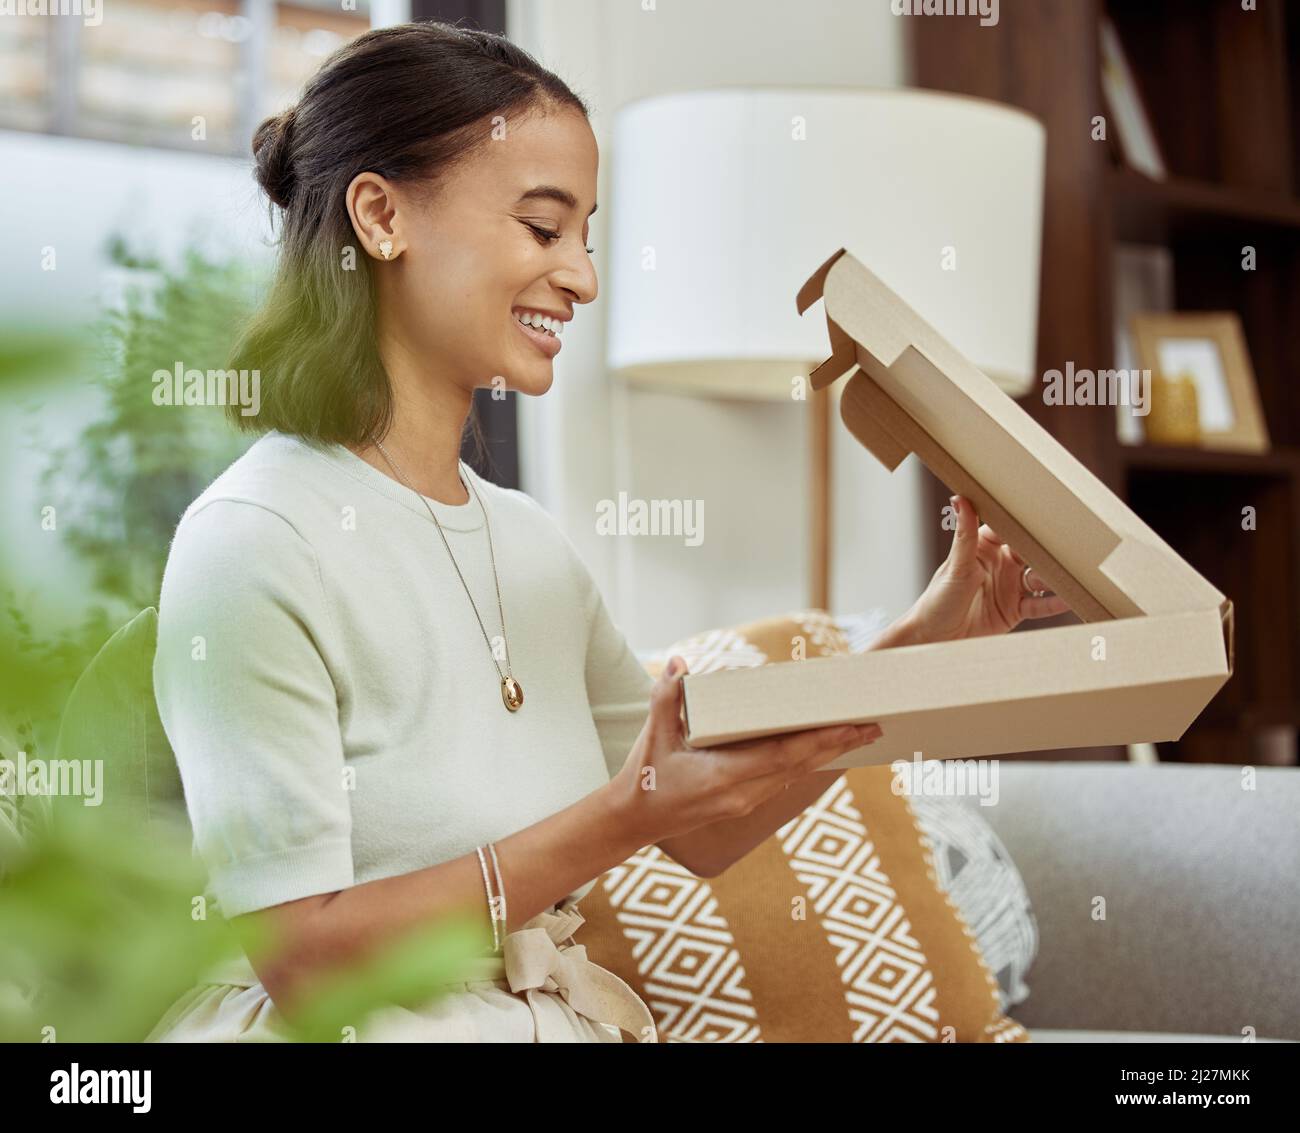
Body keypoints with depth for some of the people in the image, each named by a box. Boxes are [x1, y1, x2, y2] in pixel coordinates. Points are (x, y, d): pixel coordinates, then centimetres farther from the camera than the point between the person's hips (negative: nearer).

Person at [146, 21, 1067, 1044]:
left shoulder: (532, 543, 8)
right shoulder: (253, 545, -14)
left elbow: (707, 830, 10)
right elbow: (302, 959, -17)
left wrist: (918, 647, 0)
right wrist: (622, 818, -21)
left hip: (560, 1016, 6)